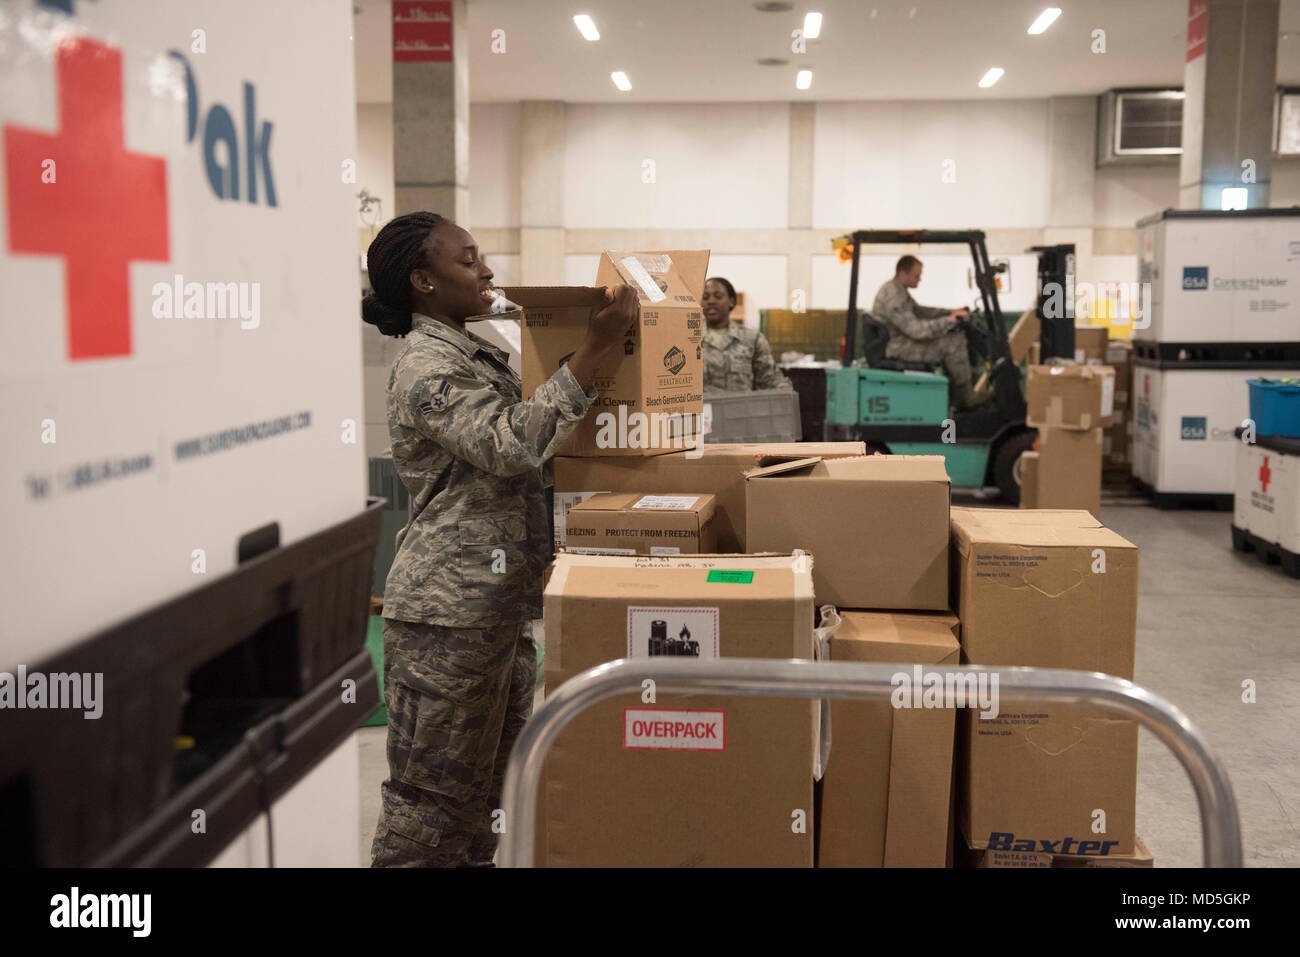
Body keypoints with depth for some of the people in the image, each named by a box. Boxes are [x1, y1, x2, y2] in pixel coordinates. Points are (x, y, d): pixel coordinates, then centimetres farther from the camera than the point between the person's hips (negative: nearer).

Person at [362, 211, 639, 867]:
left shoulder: (475, 355, 16)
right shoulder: (424, 367, -14)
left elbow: (530, 463, 21)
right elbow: (510, 445, -27)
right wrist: (594, 351, -27)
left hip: (500, 603, 10)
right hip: (449, 608, -9)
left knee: (486, 776, 18)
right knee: (433, 784, 0)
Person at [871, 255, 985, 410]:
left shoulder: (897, 289, 12)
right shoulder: (893, 297, -24)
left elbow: (919, 311, 23)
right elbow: (916, 329, -30)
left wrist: (951, 312, 12)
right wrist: (948, 320, -25)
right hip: (898, 350, -11)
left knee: (953, 335, 16)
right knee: (954, 341, -16)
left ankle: (958, 397, 15)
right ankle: (967, 396, -3)